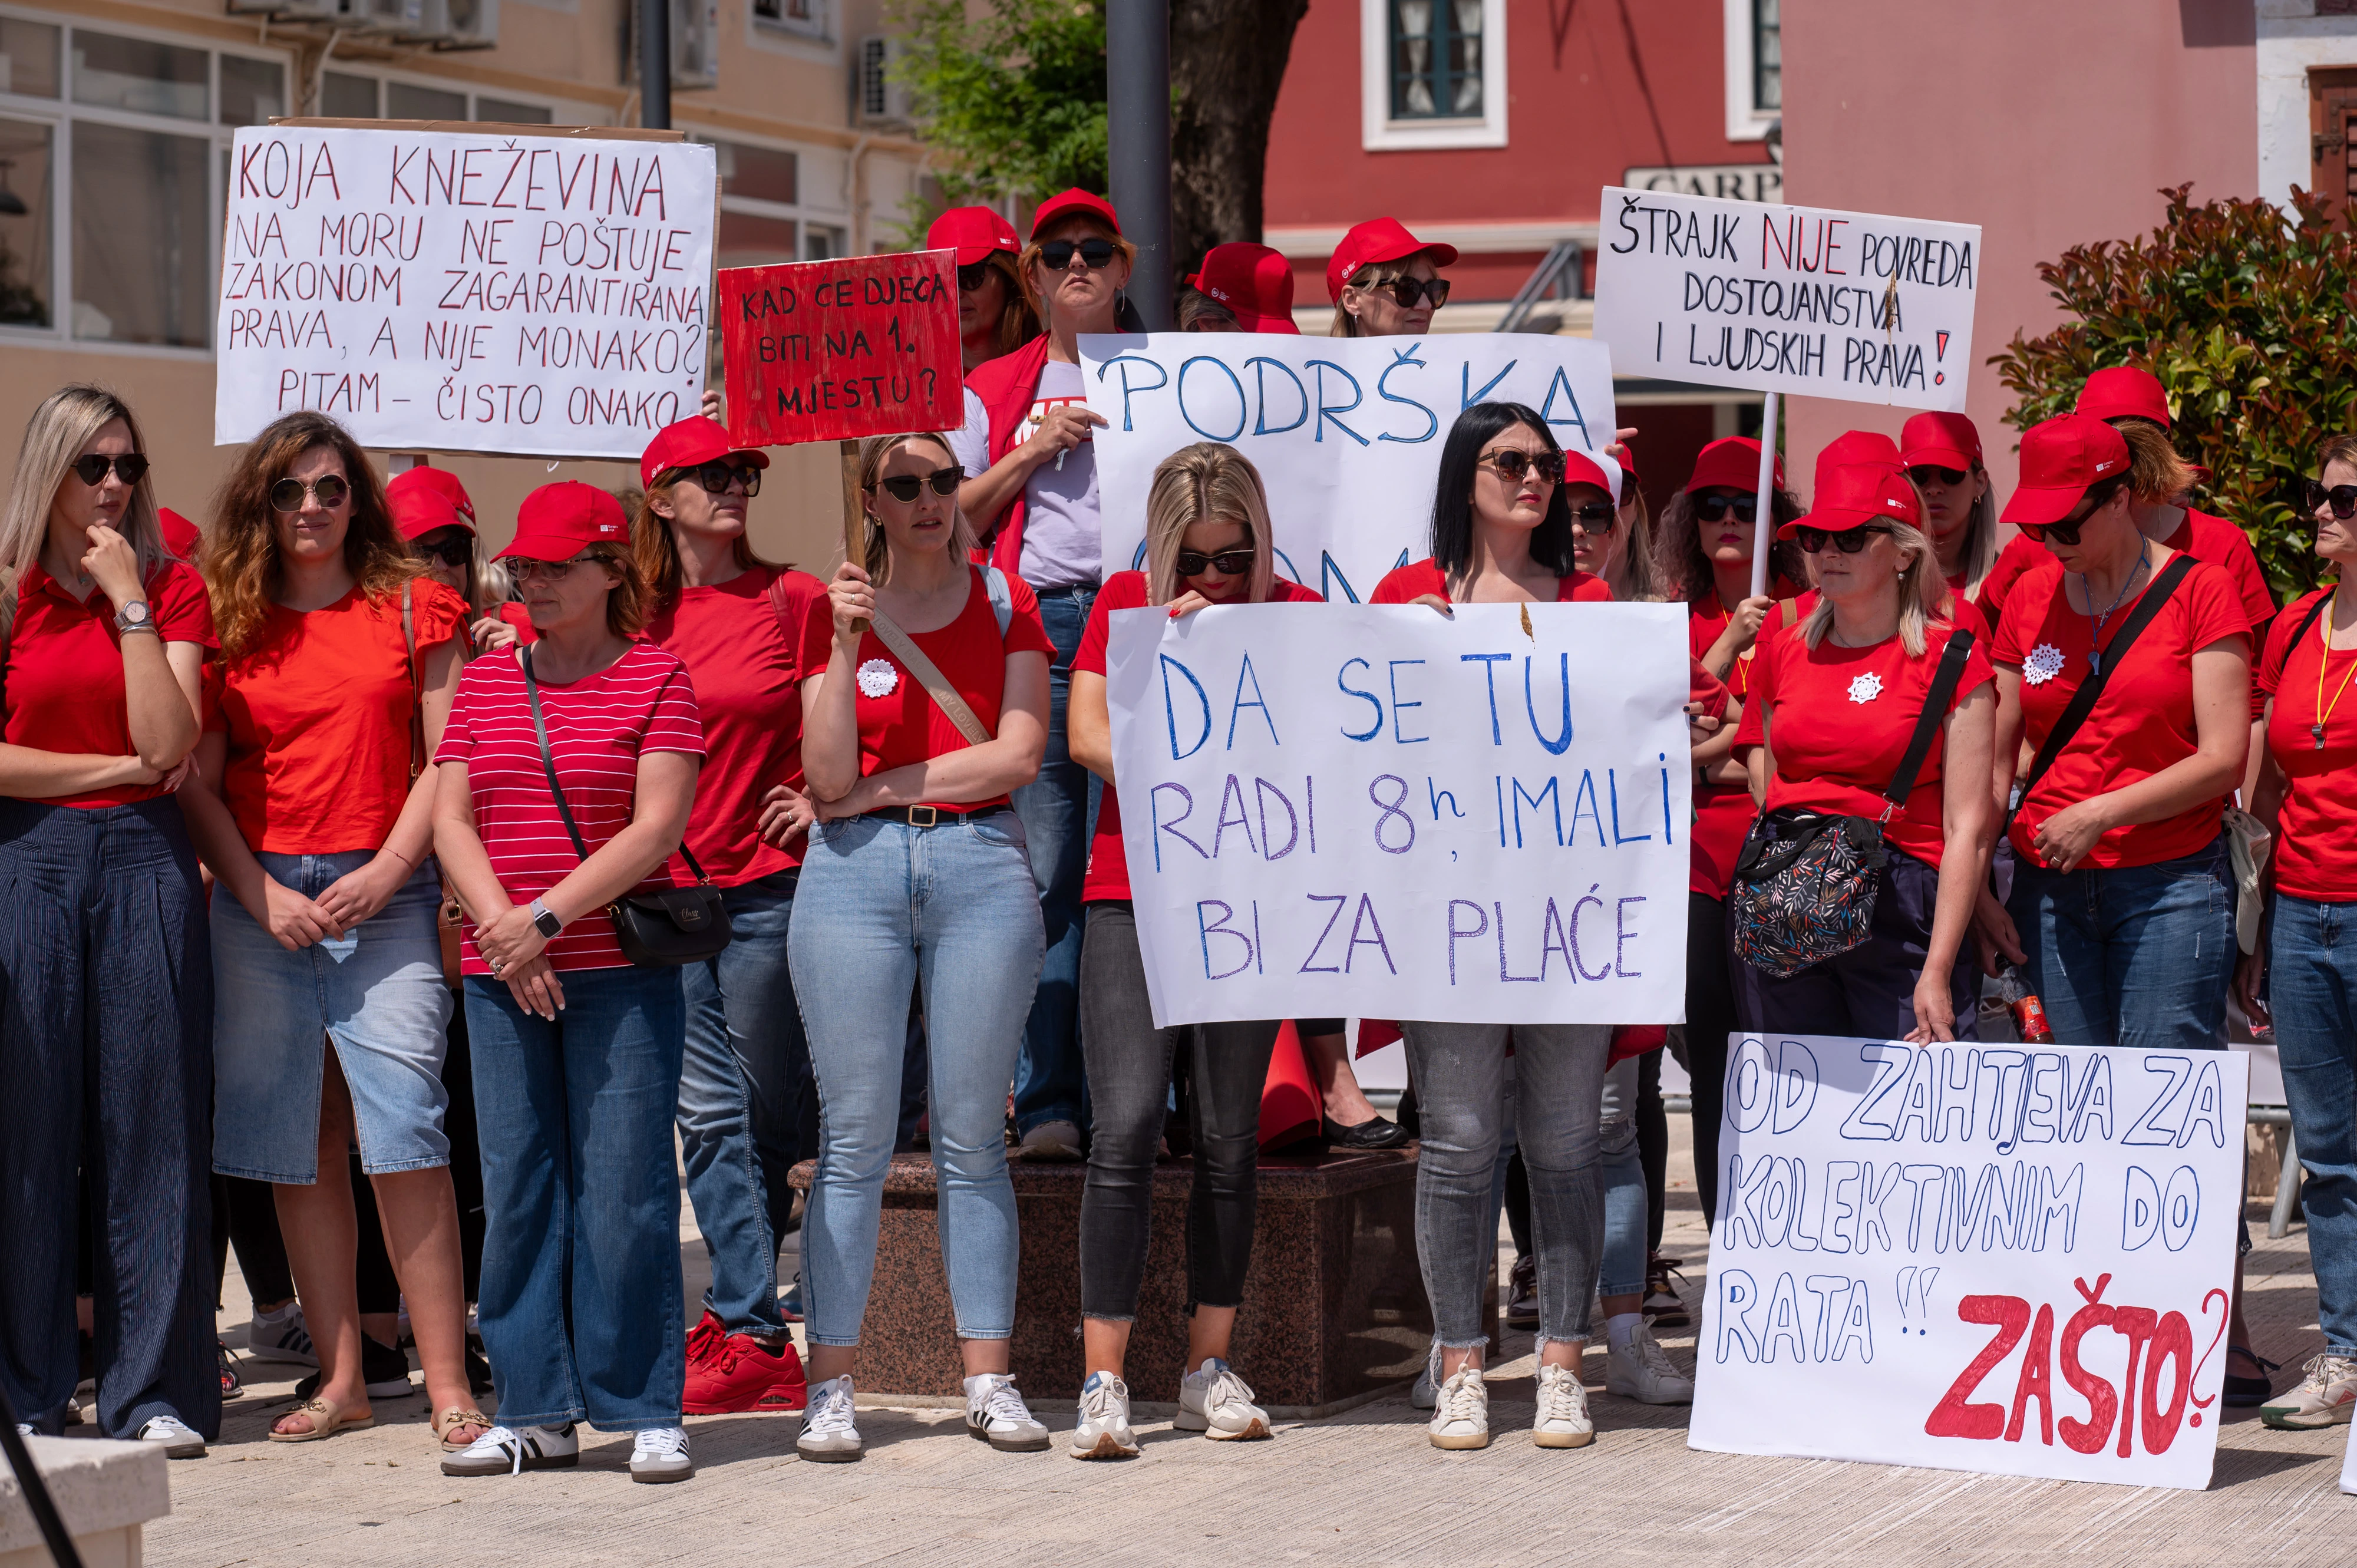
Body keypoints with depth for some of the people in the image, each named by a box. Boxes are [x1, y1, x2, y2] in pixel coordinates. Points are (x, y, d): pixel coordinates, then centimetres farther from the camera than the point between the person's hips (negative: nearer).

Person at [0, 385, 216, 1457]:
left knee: (153, 1124, 1)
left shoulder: (173, 590, 8)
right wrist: (116, 769, -5)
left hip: (146, 861, 1)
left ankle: (157, 1390, 5)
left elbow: (168, 743, -7)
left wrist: (129, 601, -8)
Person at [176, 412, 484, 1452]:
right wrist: (263, 893, -5)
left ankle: (448, 1386, -11)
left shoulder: (413, 608, 7)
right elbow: (199, 783, 8)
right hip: (260, 903, 2)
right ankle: (342, 1380, 10)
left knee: (403, 1130, -12)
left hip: (384, 894, -2)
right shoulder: (227, 623, 10)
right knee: (299, 1148, 3)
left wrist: (385, 873, -8)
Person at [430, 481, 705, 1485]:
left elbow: (657, 827, -9)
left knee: (626, 1190, -4)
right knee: (516, 1188, 5)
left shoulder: (655, 677, 0)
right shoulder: (487, 680, 13)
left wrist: (545, 919, -14)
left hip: (622, 967, -4)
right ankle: (536, 1412, 11)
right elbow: (452, 820, 8)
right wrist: (503, 925, -8)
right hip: (501, 977, 4)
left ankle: (647, 1411, 3)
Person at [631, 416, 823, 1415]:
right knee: (710, 1115, 0)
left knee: (763, 1115, 1)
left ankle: (743, 1328, 8)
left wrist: (824, 801, -4)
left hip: (769, 883, -3)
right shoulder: (638, 616, 10)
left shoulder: (792, 600, 0)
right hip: (664, 889, 4)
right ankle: (757, 1341, 1)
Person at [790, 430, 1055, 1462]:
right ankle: (831, 1386, 1)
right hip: (855, 873, 0)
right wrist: (847, 648, -14)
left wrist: (877, 785, -5)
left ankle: (988, 1378, 8)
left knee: (973, 1135, 3)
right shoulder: (834, 610, 7)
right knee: (855, 1136, -1)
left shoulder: (1005, 603, 8)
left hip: (980, 865, 0)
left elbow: (1017, 756, -3)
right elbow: (826, 775, -3)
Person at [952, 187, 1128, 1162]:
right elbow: (955, 524, 11)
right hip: (1035, 625, 0)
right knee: (1043, 869, -6)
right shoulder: (995, 390, 18)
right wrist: (1033, 452, 0)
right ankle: (1046, 1102, -6)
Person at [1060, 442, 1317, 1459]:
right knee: (1127, 1127, -11)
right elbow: (1088, 735, -3)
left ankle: (1210, 1367, 14)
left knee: (1229, 1139, 4)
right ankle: (1104, 1381, -11)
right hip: (1132, 894, -1)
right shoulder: (1126, 603, 7)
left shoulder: (1298, 614, 6)